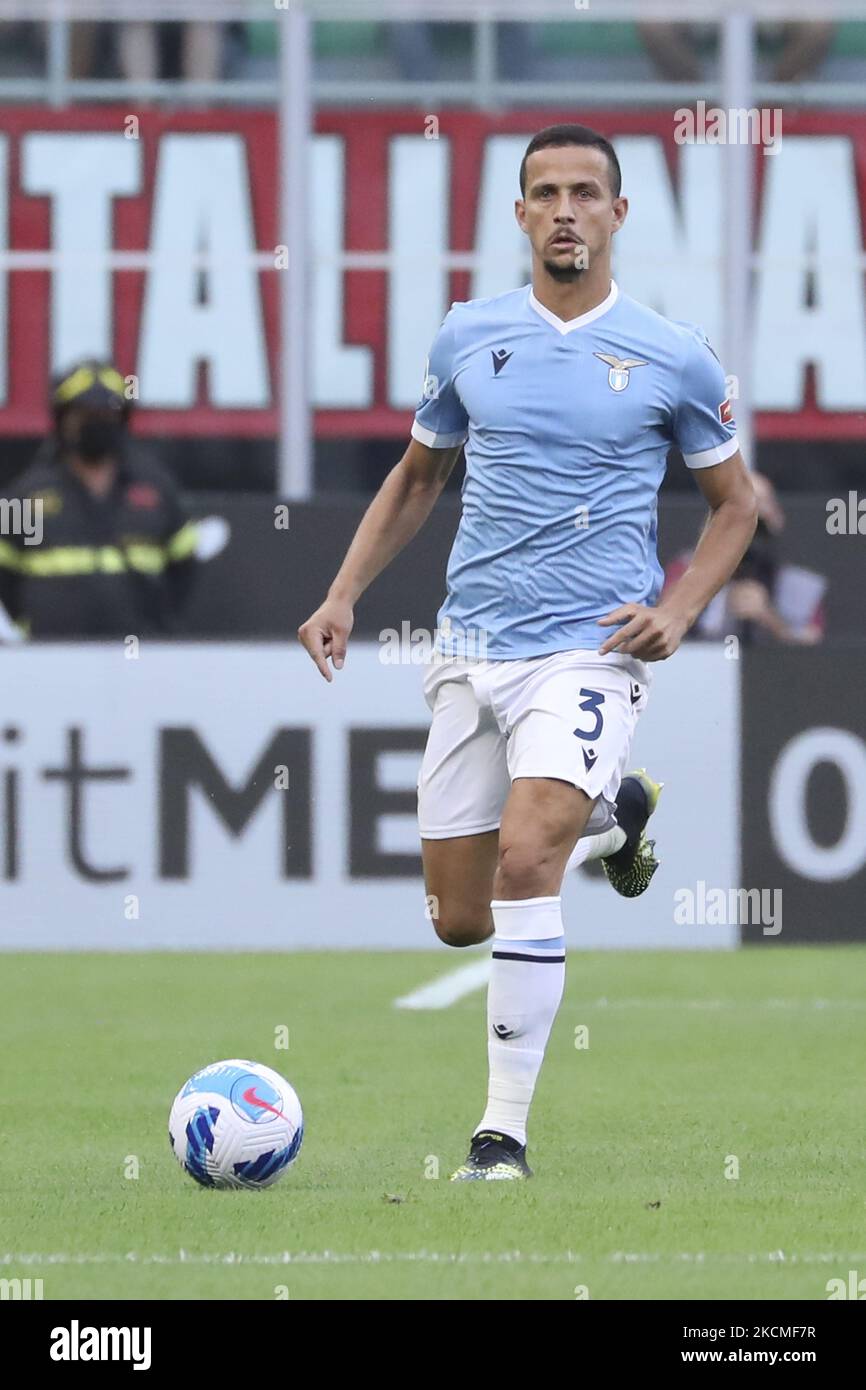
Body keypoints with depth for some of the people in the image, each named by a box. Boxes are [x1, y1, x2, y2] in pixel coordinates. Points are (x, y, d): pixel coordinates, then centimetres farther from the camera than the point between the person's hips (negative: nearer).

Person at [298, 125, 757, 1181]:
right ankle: (610, 815, 41)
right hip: (472, 649, 4)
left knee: (524, 860, -26)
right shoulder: (470, 337, 6)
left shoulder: (673, 360, -2)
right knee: (459, 920, 9)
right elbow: (418, 474, 20)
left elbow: (733, 504, 10)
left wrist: (678, 609, -6)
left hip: (591, 647, -4)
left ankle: (504, 1132, -18)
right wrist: (344, 595, 10)